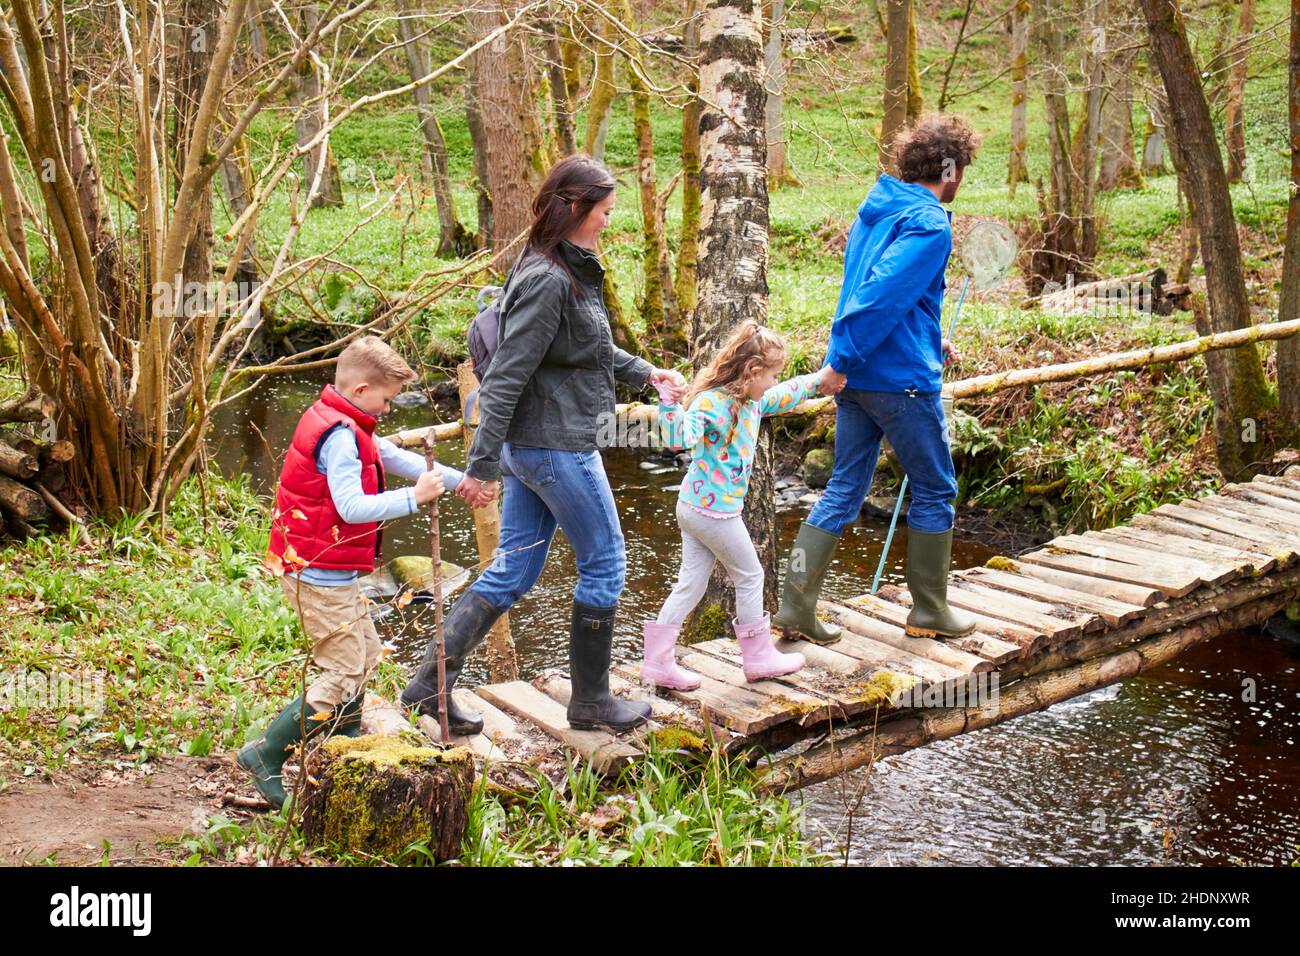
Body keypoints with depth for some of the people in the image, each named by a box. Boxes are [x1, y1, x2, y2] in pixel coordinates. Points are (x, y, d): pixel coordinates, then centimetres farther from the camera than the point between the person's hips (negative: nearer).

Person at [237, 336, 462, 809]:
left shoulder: (346, 428, 11)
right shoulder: (339, 437, -21)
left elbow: (394, 458, 19)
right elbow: (353, 507, -30)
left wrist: (459, 481, 16)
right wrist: (414, 497, -26)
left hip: (327, 571, 11)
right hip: (320, 572, -11)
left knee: (364, 654, 21)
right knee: (344, 674, -6)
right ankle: (264, 756, 1)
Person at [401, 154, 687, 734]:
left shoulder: (572, 271, 10)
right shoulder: (548, 281, -20)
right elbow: (504, 377, -23)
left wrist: (645, 372, 22)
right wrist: (481, 466, -23)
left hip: (532, 445, 10)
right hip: (557, 447, -10)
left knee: (513, 571, 13)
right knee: (605, 565, 6)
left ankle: (430, 682, 16)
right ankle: (590, 701, 20)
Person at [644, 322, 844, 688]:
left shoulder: (752, 400, 8)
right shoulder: (711, 403, -21)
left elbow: (784, 396, 27)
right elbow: (679, 437, -35)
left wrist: (819, 380, 37)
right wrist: (670, 403, -50)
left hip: (694, 507, 9)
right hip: (714, 511, -9)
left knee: (691, 584, 9)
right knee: (750, 576, 8)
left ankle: (658, 662, 10)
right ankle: (759, 657, 22)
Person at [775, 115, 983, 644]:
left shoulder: (876, 209, 14)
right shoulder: (930, 224, -14)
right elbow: (882, 294, -25)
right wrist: (842, 360, -22)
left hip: (857, 375, 8)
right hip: (901, 378, -8)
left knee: (844, 490, 11)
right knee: (935, 490, 9)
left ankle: (795, 605, 7)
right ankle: (929, 610, 20)